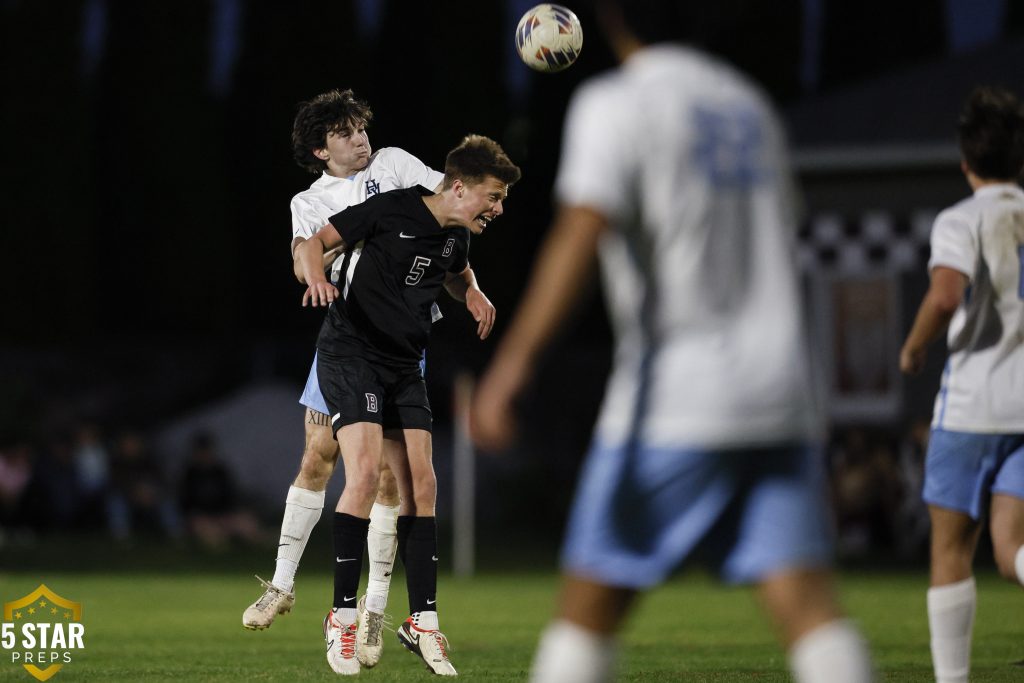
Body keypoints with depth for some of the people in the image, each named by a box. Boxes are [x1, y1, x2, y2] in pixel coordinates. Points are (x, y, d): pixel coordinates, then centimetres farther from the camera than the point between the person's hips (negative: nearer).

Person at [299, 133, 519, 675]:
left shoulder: (457, 237, 8)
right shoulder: (392, 209, -13)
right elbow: (313, 243, -10)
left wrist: (473, 294, 8)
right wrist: (316, 278, -32)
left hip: (404, 366, 7)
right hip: (350, 354, -7)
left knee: (420, 483, 0)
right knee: (365, 471, -21)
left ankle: (422, 622, 7)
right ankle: (342, 615, -11)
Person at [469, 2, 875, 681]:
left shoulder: (615, 105, -4)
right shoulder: (748, 104, 17)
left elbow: (580, 234, -19)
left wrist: (513, 360, -25)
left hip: (672, 402, -5)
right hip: (779, 396, 5)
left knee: (589, 606, 5)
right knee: (808, 605, -5)